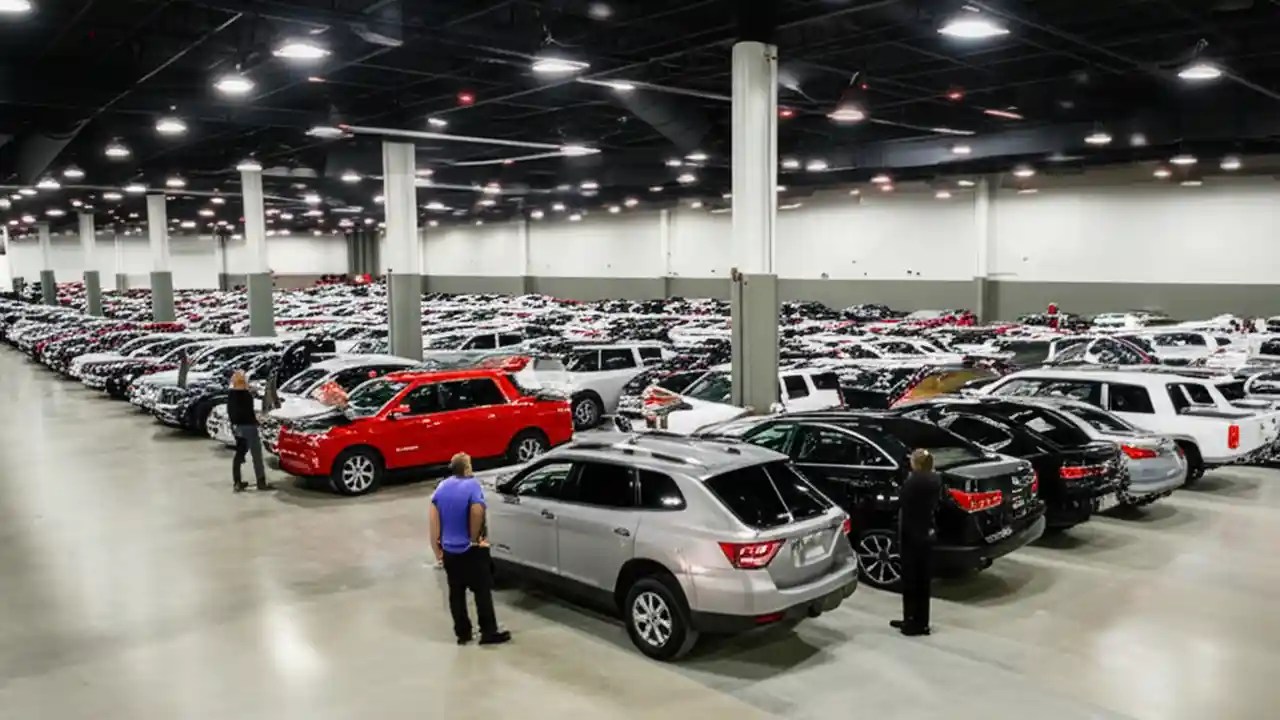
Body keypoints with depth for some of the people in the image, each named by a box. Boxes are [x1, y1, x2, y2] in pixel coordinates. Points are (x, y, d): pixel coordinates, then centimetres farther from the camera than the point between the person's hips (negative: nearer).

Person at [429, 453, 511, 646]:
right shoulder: (472, 485, -15)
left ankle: (462, 633, 19)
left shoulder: (441, 488, 5)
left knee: (456, 593, 12)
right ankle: (489, 633, 7)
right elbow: (477, 512, -27)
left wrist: (437, 549, 11)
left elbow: (434, 520, 6)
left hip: (449, 550, 6)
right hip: (471, 550, -6)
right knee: (482, 591, 3)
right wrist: (475, 538, -11)